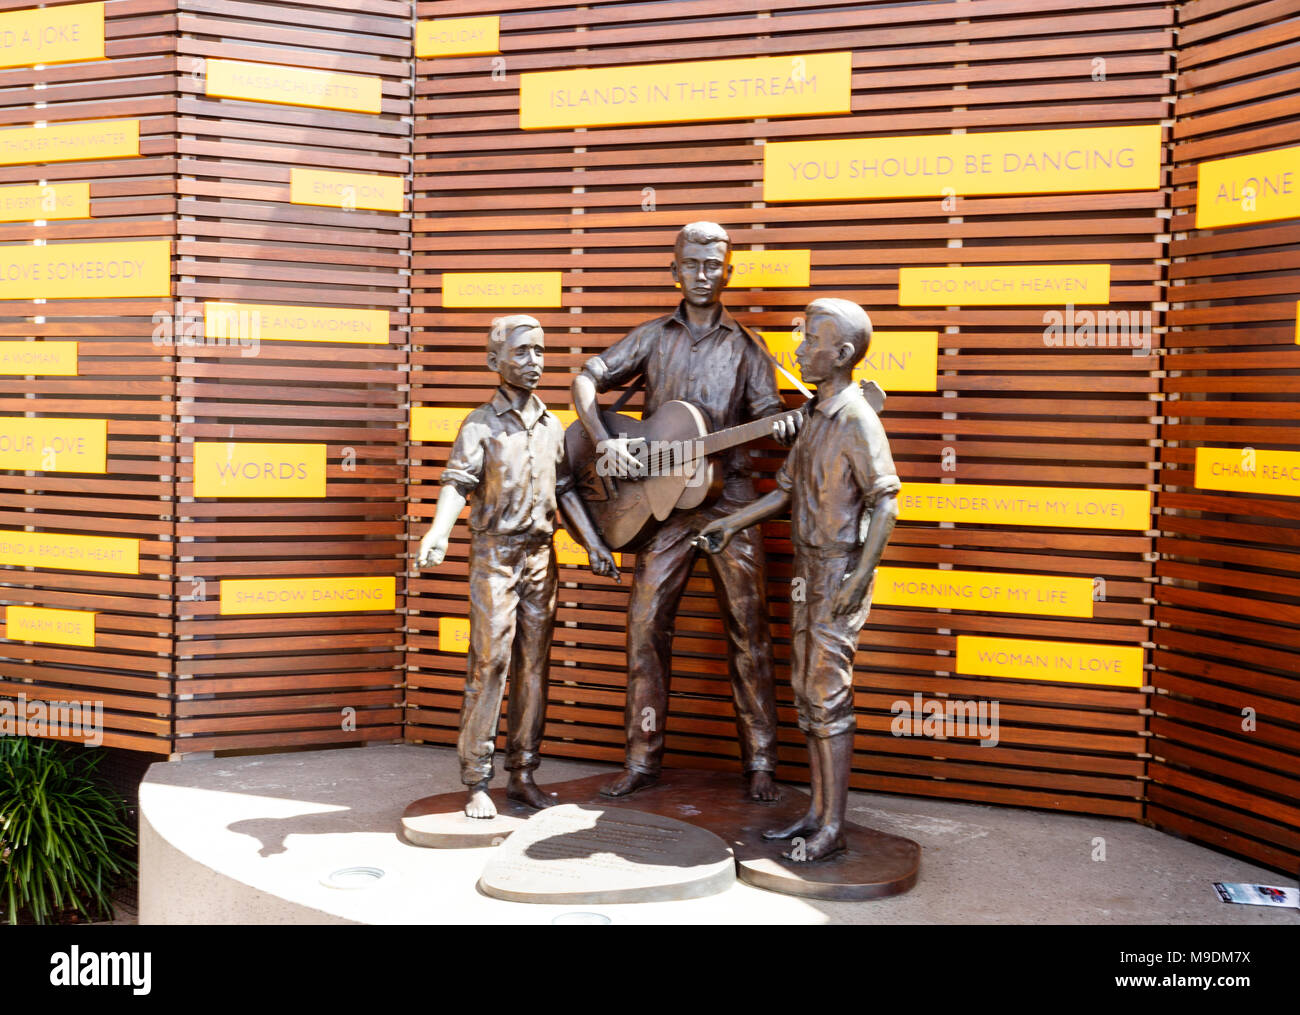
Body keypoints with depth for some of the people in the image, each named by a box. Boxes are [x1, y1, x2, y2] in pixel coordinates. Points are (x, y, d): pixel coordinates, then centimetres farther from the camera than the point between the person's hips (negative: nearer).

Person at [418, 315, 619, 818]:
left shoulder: (552, 425, 12)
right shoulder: (481, 424, -3)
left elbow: (565, 490, 16)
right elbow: (458, 481, -17)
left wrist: (594, 543, 8)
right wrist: (439, 530, -34)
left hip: (541, 555, 5)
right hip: (495, 554, -5)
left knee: (534, 665, 7)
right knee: (490, 664, -7)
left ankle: (522, 774, 17)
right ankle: (476, 782, 1)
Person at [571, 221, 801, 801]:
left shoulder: (744, 346, 10)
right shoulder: (652, 337, 11)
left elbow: (768, 414, 3)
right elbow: (587, 379, 6)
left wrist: (786, 427, -21)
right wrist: (604, 440, -10)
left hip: (730, 498, -1)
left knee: (748, 628, 0)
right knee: (646, 626, 1)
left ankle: (760, 762, 11)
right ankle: (643, 759, 13)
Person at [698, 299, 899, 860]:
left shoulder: (857, 421, -15)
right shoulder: (815, 416, 12)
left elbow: (885, 502, -20)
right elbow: (788, 490, 19)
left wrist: (859, 578, -23)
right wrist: (733, 523, 15)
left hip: (840, 574, -9)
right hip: (808, 573, 9)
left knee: (828, 698, -5)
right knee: (806, 693, 12)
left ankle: (832, 828, 5)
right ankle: (816, 811, 23)